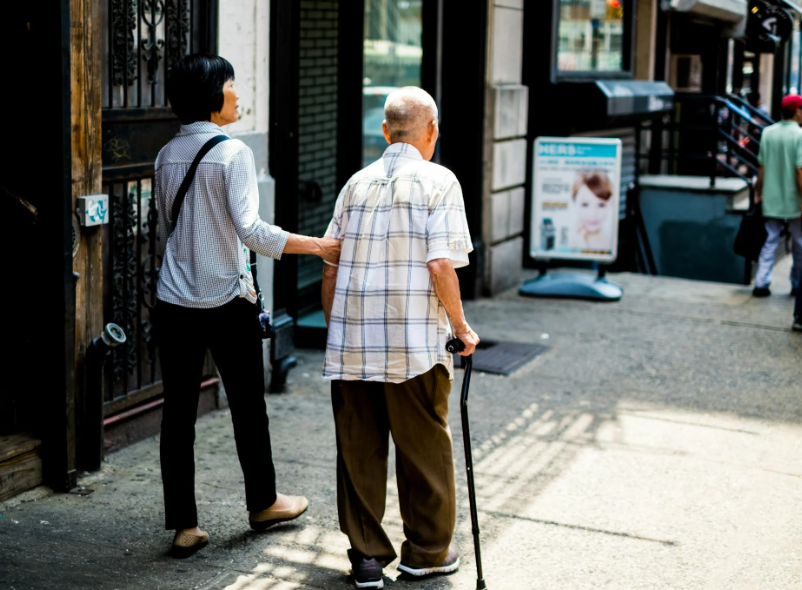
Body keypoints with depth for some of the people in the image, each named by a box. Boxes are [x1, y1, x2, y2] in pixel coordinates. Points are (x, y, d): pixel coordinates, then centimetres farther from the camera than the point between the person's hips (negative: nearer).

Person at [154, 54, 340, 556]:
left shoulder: (168, 156, 7)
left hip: (175, 302, 5)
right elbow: (250, 230, -20)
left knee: (179, 410, 6)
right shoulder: (233, 153, -12)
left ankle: (184, 525, 9)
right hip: (227, 299, -5)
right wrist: (317, 245, -15)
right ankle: (263, 501, 29)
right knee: (248, 403, 12)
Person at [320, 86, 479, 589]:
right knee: (425, 449, 11)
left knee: (359, 450, 11)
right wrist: (462, 327, -1)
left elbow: (330, 268, 11)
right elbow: (441, 266, -13)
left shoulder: (357, 183, 10)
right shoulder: (438, 181, -4)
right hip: (414, 342, -4)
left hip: (352, 342, 4)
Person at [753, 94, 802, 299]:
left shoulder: (768, 133, 2)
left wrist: (758, 192, 16)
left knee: (769, 242, 9)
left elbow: (761, 167, 5)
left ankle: (761, 283, 1)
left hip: (771, 200, 4)